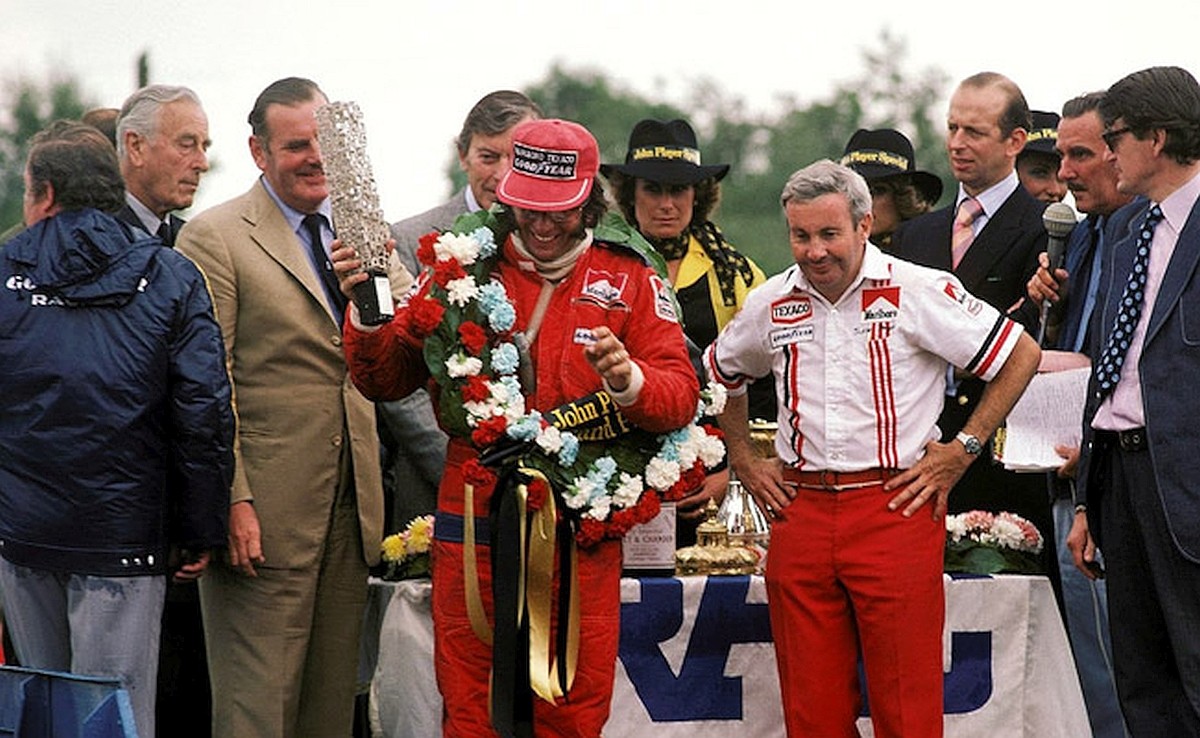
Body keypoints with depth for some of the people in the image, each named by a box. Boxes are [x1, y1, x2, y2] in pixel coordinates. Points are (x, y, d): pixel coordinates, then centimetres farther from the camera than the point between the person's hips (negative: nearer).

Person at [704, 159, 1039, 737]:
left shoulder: (918, 292, -5)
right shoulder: (771, 304, 9)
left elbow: (1021, 354, -1)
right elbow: (721, 374, 29)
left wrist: (962, 450, -3)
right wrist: (743, 461, 19)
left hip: (897, 509, -4)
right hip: (799, 511, 4)